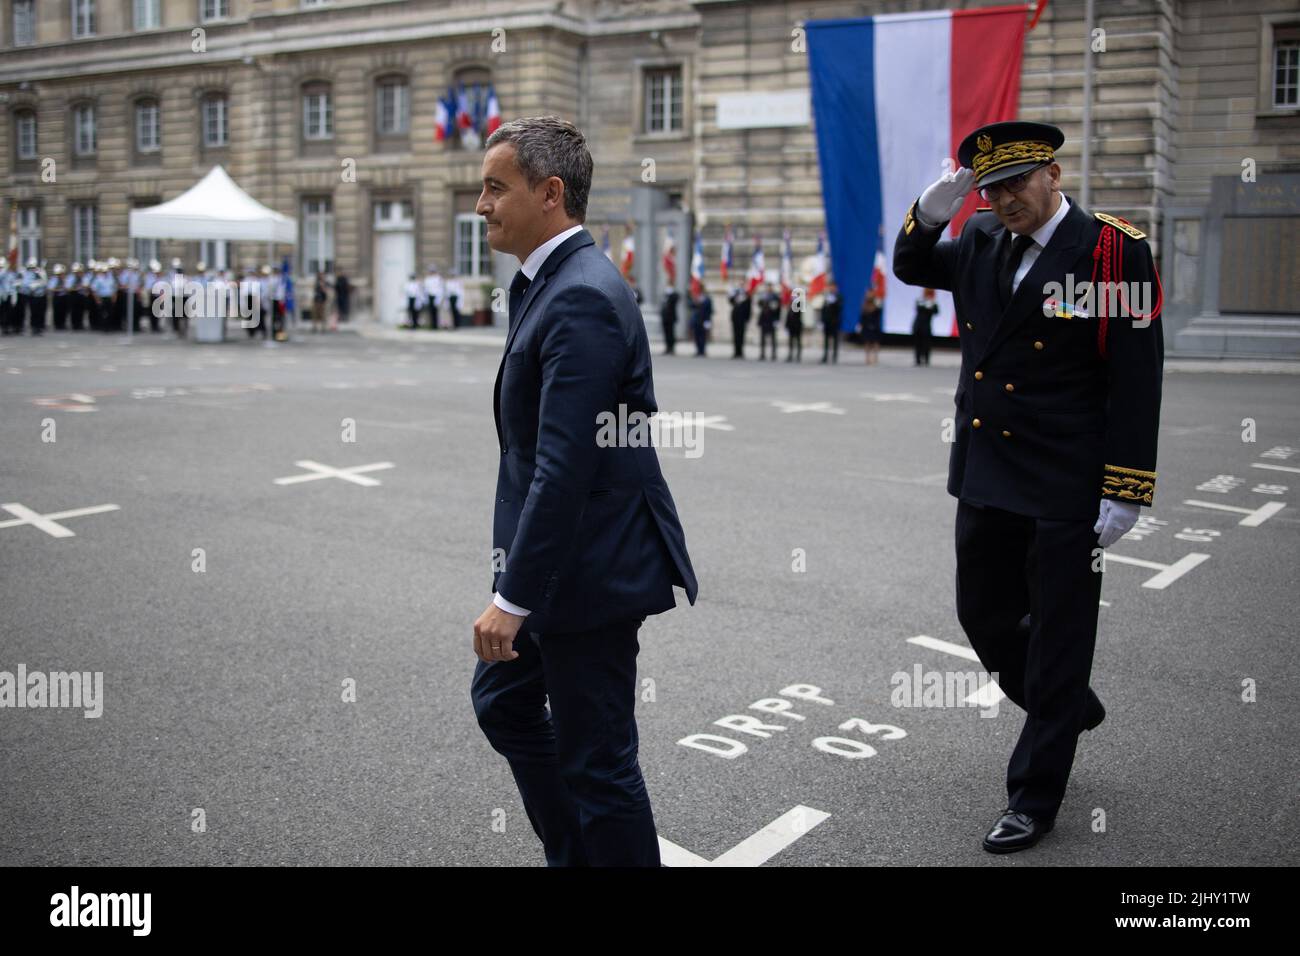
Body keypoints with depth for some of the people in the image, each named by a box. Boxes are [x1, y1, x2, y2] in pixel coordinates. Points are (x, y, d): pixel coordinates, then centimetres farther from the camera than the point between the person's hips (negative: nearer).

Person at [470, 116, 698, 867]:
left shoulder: (582, 297, -22)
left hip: (591, 566, -11)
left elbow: (565, 466, -27)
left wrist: (513, 598, -24)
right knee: (503, 700, 23)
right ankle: (572, 853, 39)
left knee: (595, 758, 3)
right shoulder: (552, 280, 10)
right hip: (562, 555, 11)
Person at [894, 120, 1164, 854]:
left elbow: (1137, 379, -13)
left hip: (1066, 490, -6)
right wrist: (935, 208, 0)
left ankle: (1035, 798, 19)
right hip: (986, 477, 6)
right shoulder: (981, 241, 5)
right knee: (985, 616, 17)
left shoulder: (1114, 251, -12)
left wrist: (1123, 492, -15)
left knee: (1058, 640, 5)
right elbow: (911, 266, 21)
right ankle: (1072, 708, 44)